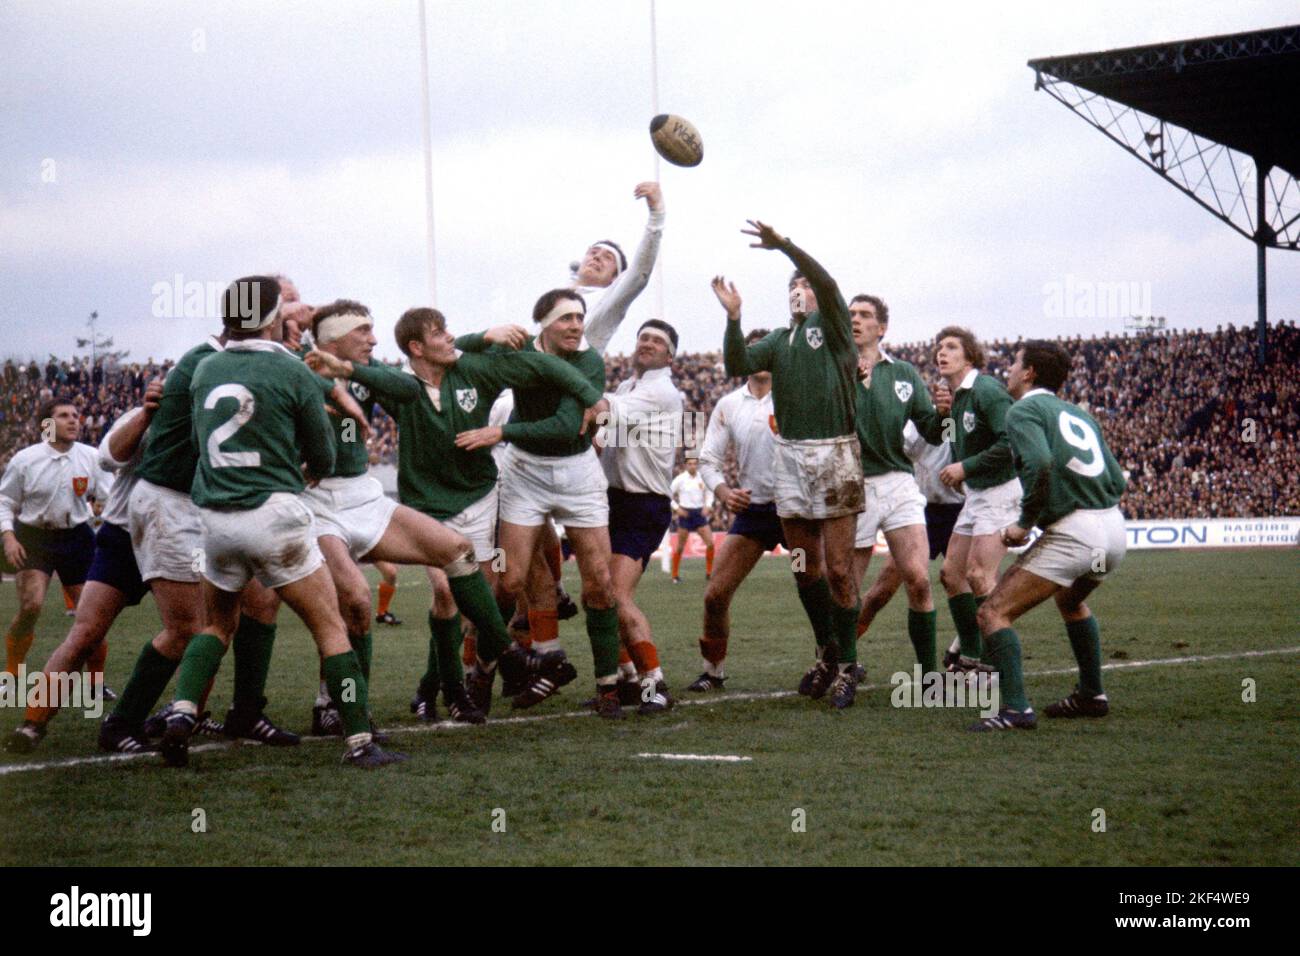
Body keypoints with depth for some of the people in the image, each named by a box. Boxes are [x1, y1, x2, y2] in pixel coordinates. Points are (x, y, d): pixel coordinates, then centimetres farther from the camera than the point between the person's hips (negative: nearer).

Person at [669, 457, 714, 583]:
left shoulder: (702, 478, 1)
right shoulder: (680, 479, -8)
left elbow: (709, 493, 15)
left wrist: (707, 506, 0)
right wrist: (677, 508, -13)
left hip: (700, 513, 3)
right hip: (685, 514, -3)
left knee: (710, 542, -5)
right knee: (680, 547, 1)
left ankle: (709, 573, 8)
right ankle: (675, 575, 14)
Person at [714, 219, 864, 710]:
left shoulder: (833, 325, 4)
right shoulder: (779, 341, 17)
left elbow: (827, 283, -15)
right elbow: (738, 364, 1)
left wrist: (783, 244, -26)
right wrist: (734, 317, -13)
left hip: (834, 453, -5)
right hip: (790, 455, 5)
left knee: (838, 568, -7)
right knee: (805, 567, 9)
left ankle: (847, 667, -1)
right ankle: (827, 652, 24)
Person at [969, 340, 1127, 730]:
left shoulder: (1023, 410, -3)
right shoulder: (1079, 414, 21)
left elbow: (1039, 463, -22)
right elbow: (1117, 480, 19)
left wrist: (1024, 523, -13)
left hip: (1071, 534, -8)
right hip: (1114, 528, 9)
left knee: (994, 613, -7)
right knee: (1070, 600, 37)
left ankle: (1016, 709, -18)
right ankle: (1091, 695, 39)